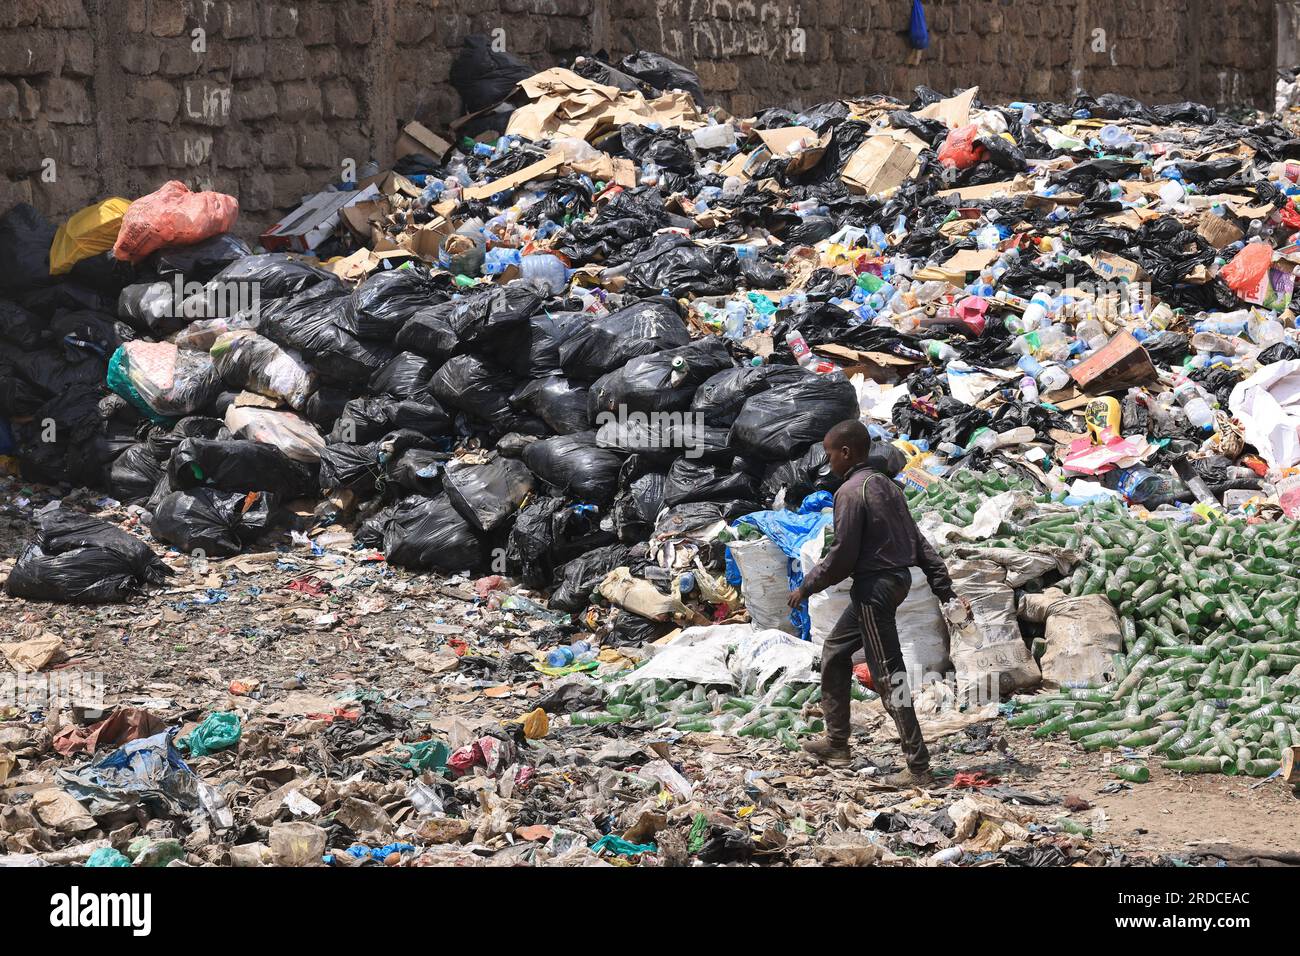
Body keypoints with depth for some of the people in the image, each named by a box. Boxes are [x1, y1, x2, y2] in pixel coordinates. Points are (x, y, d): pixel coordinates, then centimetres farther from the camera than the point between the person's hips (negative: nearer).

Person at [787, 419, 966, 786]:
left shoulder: (851, 491, -15)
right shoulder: (887, 485, 13)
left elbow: (842, 555, -18)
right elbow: (920, 543, 12)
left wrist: (806, 587, -5)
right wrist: (946, 589, 12)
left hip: (874, 587, -10)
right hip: (897, 579, 10)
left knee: (888, 676, -7)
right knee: (834, 650, 23)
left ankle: (919, 768, -7)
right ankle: (836, 742, 29)